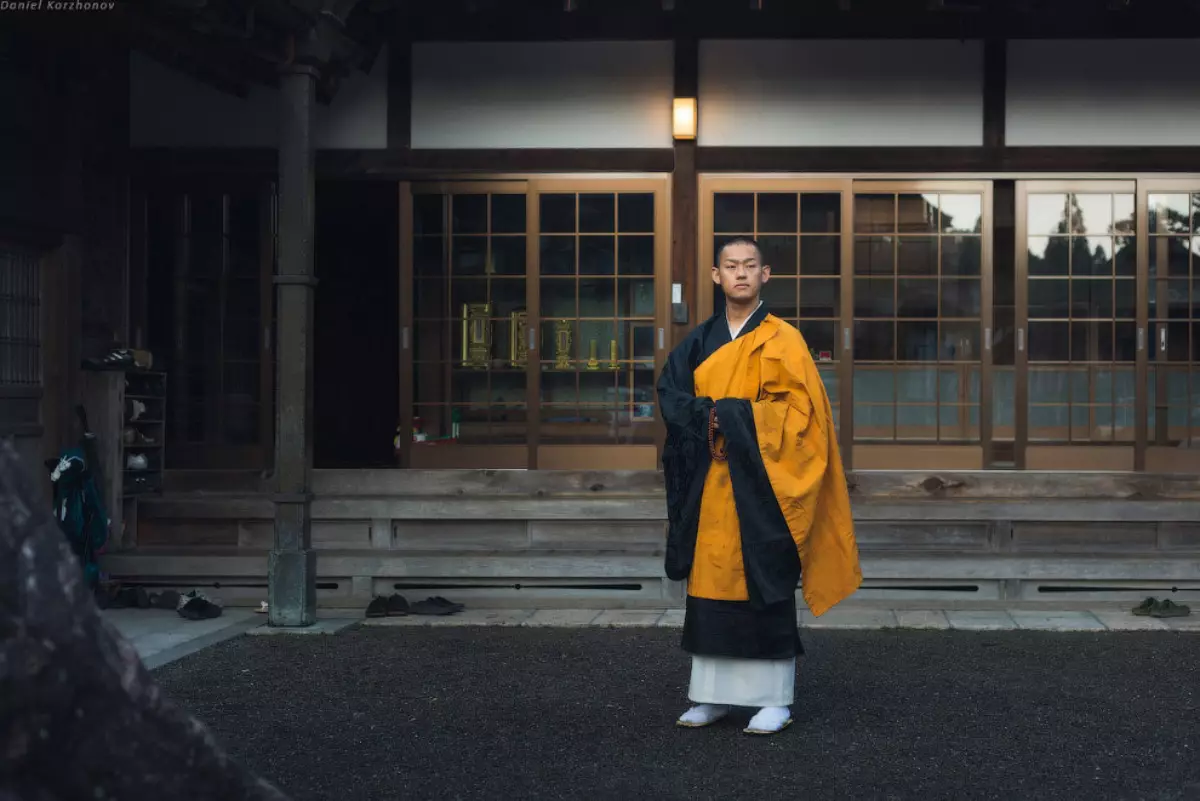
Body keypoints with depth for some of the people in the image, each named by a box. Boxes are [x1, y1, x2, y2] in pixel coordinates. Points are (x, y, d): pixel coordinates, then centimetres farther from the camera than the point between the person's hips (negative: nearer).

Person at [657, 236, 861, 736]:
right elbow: (671, 395, 5)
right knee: (711, 582, 5)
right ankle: (714, 693, 14)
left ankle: (775, 699, 5)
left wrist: (733, 416, -14)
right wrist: (707, 414, -14)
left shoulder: (783, 340, -1)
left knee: (764, 584, -3)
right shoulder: (700, 342, 12)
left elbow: (800, 410, -8)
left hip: (759, 486, -4)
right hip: (708, 487, 4)